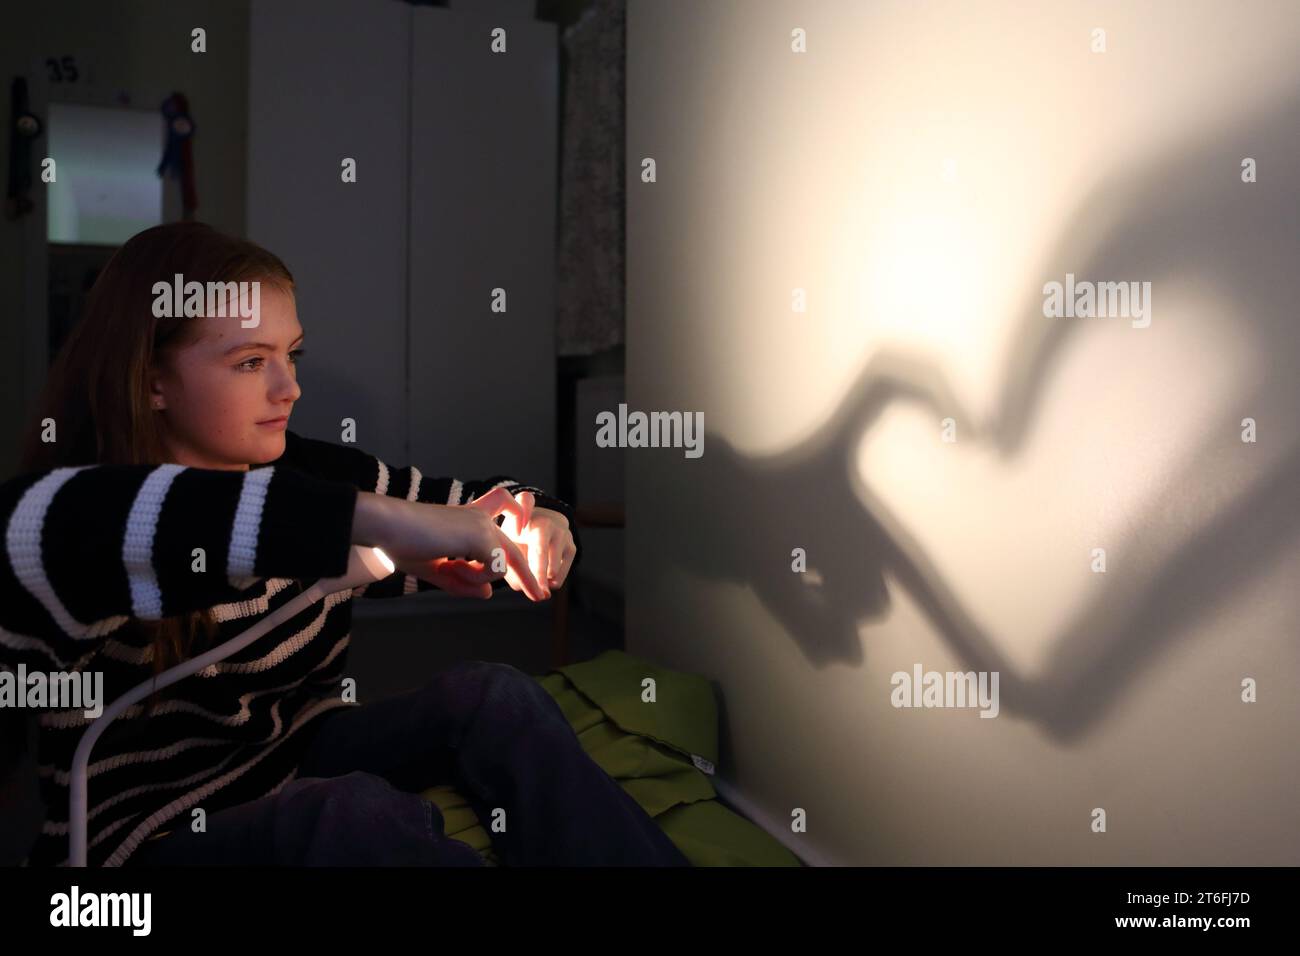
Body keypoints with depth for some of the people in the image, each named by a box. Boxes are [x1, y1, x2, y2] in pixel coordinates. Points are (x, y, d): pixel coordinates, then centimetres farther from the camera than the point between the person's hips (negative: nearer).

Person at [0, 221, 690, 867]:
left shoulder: (306, 473, -3)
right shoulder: (61, 501, -19)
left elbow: (461, 505, 9)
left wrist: (529, 522, -17)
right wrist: (371, 516, -51)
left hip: (305, 767, 5)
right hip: (153, 837, -5)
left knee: (491, 694, -19)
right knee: (364, 812, -35)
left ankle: (651, 857, -8)